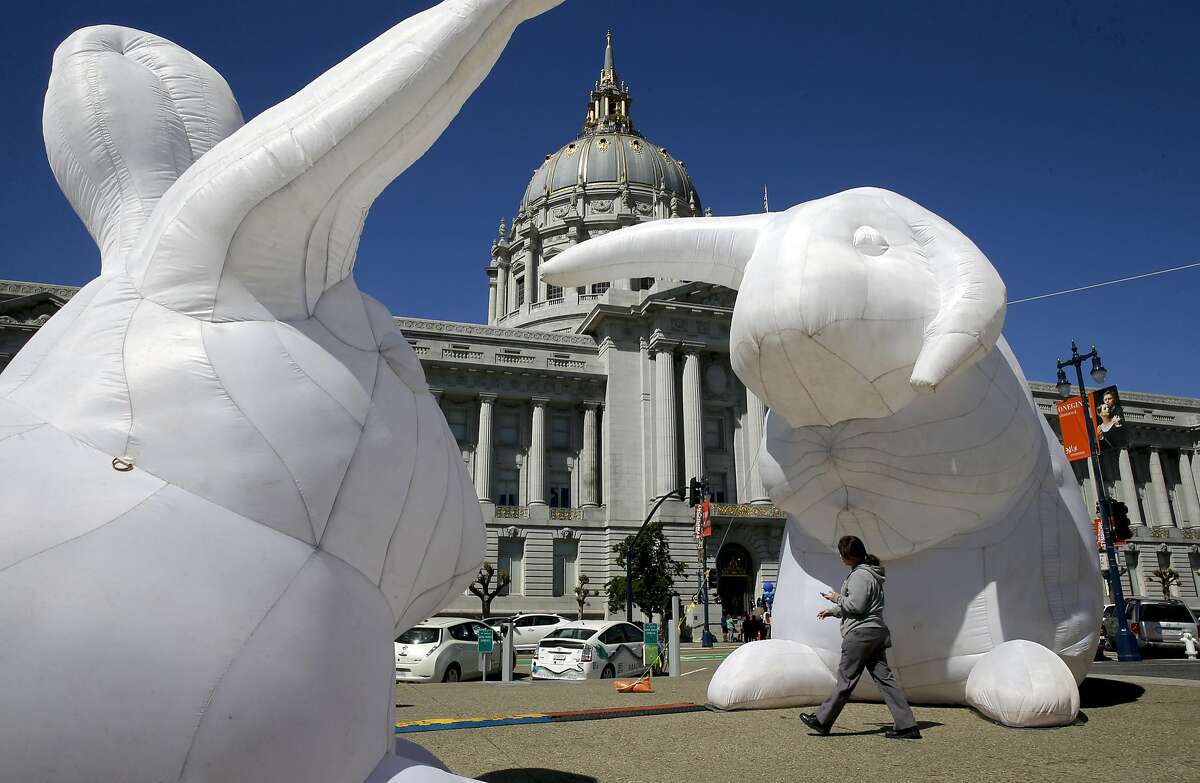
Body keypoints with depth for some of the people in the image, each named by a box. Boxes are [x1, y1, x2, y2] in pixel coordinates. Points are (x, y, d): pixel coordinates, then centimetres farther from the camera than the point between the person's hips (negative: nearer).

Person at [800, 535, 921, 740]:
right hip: (876, 632, 10)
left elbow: (856, 605, -21)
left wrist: (836, 598, -5)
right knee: (884, 677, 7)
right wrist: (832, 611, 26)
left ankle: (822, 721, 8)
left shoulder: (860, 575, -14)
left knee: (846, 678, -2)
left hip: (861, 633, -10)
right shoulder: (870, 573, 19)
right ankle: (907, 726, 4)